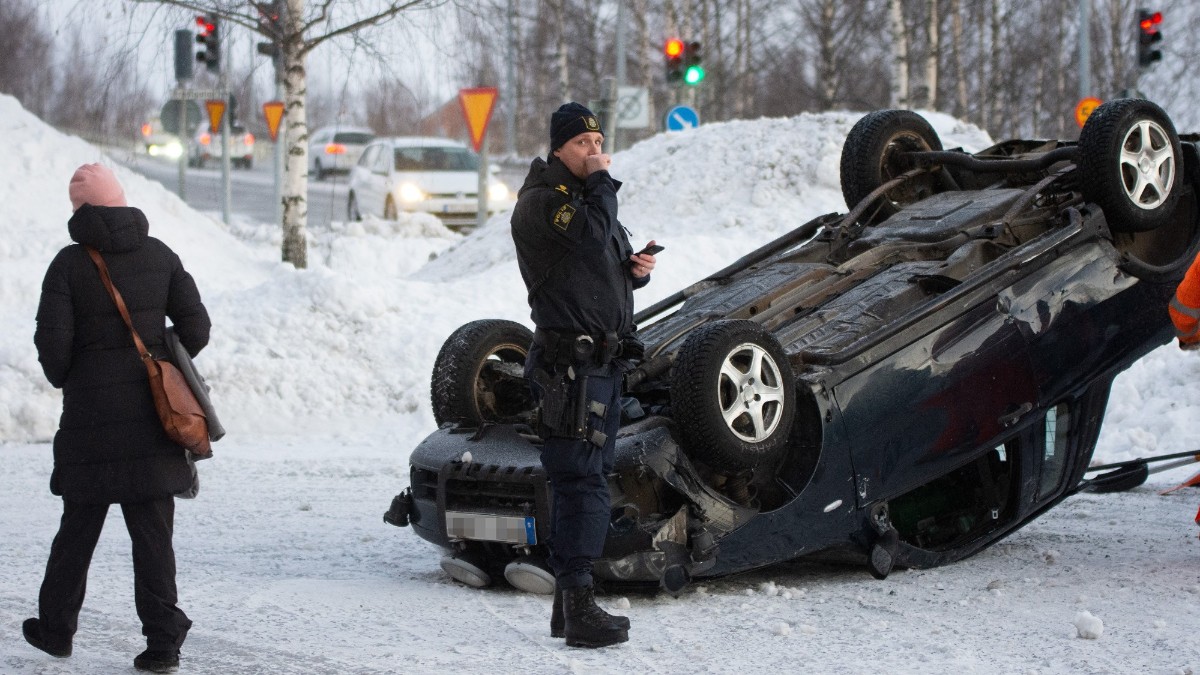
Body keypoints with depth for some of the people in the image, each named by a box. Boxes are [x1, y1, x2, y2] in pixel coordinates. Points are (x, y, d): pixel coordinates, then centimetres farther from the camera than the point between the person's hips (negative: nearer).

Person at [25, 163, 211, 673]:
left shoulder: (69, 263, -8)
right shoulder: (160, 255, 2)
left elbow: (53, 341, -12)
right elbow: (196, 328, 1)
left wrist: (64, 379, 9)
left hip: (91, 414, -2)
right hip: (153, 417, 2)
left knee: (79, 524, 12)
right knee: (153, 529, 5)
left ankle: (56, 627, 25)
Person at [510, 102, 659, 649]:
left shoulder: (588, 198, 21)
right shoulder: (541, 201, -9)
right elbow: (593, 235, -25)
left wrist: (637, 270, 6)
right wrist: (600, 180, -11)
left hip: (605, 362, 10)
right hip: (571, 363, -10)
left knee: (587, 481, 12)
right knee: (582, 482, -15)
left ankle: (569, 604, 18)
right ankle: (578, 610, -18)